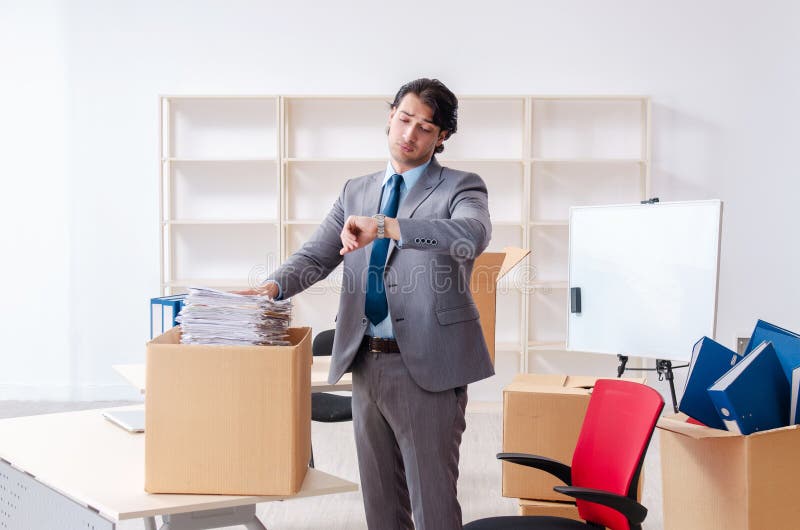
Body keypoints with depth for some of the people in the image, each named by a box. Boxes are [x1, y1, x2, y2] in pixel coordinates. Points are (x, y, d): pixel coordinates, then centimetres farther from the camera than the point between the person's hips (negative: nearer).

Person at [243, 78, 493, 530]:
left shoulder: (460, 188, -2)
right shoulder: (357, 192, 15)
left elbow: (473, 236, -24)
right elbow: (317, 256, 8)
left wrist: (384, 226, -34)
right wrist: (273, 287, -13)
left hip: (426, 366, -5)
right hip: (366, 363, 5)